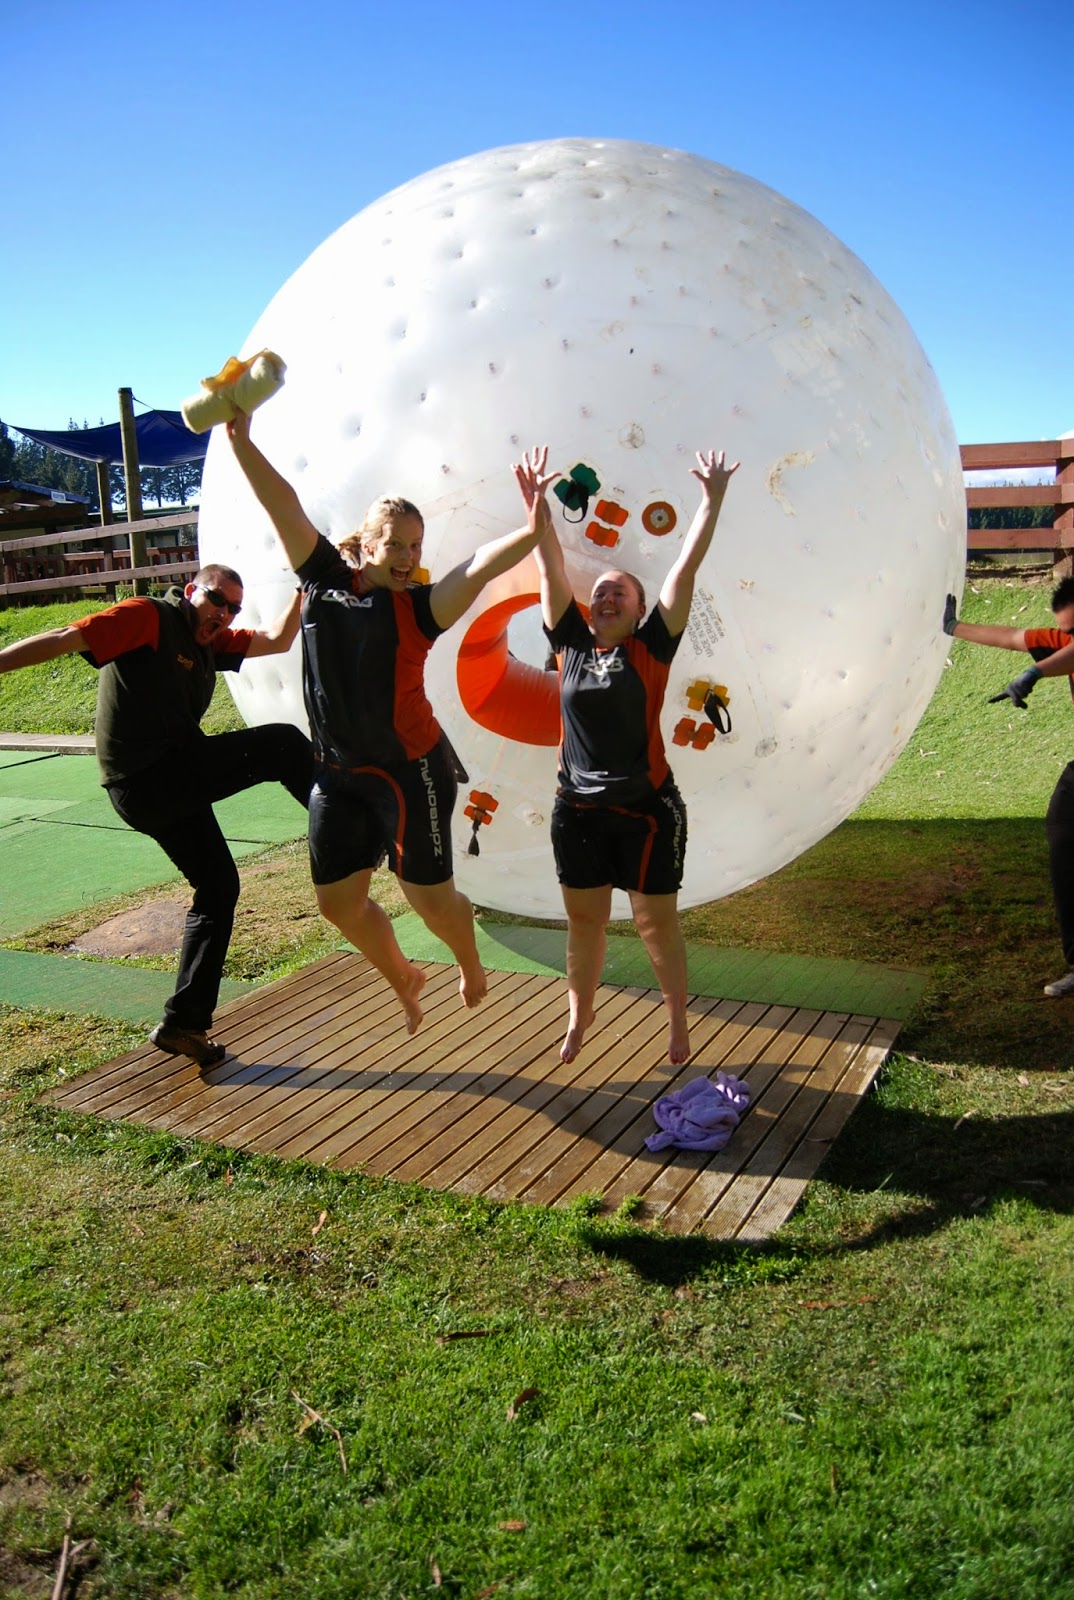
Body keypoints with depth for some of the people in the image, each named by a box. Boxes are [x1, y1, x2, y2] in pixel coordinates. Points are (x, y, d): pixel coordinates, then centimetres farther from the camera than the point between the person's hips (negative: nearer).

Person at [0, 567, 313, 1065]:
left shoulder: (210, 642, 18)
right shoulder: (148, 618, -7)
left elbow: (276, 640, 22)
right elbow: (63, 639, -14)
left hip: (162, 790, 10)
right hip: (150, 776, -10)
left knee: (218, 886, 14)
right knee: (284, 744, -9)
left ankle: (183, 1022, 18)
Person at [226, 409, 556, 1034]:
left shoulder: (418, 606, -8)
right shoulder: (327, 582, 3)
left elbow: (478, 568, -25)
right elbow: (286, 508, -2)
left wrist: (531, 531, -41)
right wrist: (242, 442, -10)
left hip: (408, 768, -4)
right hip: (338, 771, 5)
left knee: (429, 896, 2)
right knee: (339, 899, 11)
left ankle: (470, 960, 38)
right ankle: (404, 978, 39)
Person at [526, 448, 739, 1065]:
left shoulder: (651, 648, -5)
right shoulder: (573, 643, 2)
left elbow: (685, 571, -10)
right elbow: (552, 571, 0)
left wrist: (712, 502, -13)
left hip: (647, 809, -3)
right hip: (578, 810, 3)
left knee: (658, 922, 9)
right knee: (584, 919, 15)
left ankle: (679, 1021, 28)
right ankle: (580, 1015, 35)